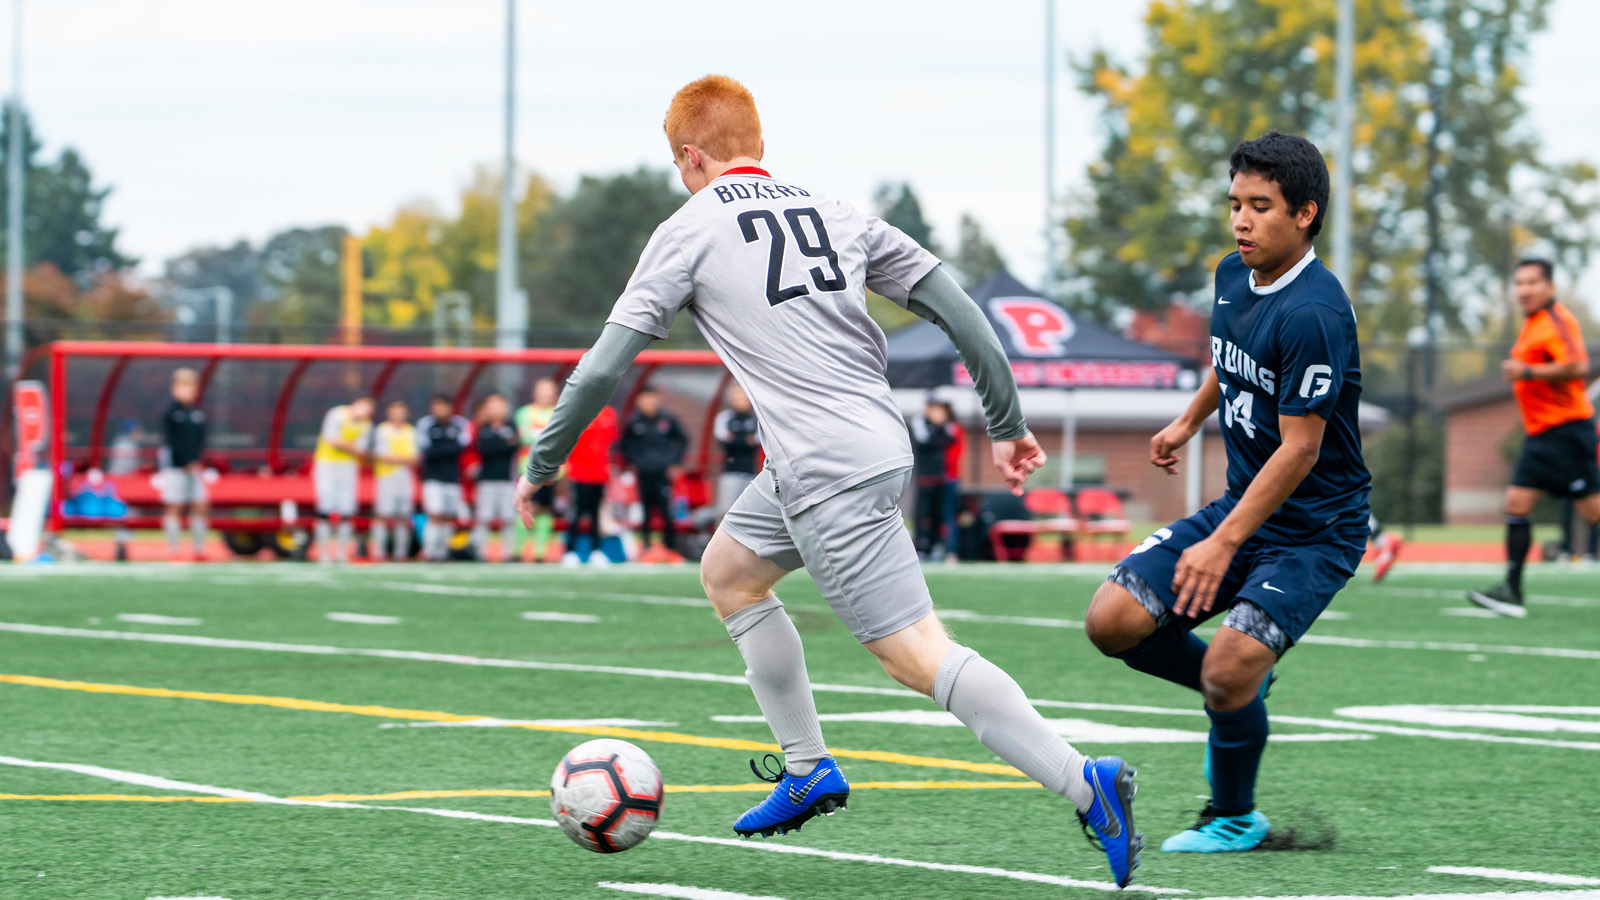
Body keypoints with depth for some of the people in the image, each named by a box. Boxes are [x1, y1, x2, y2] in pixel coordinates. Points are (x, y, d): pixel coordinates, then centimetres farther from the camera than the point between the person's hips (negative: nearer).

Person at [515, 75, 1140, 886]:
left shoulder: (689, 232, -1)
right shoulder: (836, 215, 14)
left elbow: (604, 366, -3)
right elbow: (953, 305, 9)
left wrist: (542, 464, 10)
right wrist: (1007, 422, 14)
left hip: (830, 477, -8)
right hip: (880, 446, 8)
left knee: (916, 655, -10)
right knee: (727, 573, 25)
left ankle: (1086, 784, -21)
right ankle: (808, 772, 28)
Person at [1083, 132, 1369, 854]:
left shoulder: (1313, 313, -24)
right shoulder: (1234, 275, 2)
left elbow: (1300, 447, -24)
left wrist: (1225, 543, -25)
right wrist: (1189, 421, 36)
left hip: (1313, 528, -8)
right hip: (1240, 507, 8)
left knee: (1228, 671, -23)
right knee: (1113, 622, -6)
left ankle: (1235, 818, 5)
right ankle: (1241, 691, 19)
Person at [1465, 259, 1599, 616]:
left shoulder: (1557, 320, -11)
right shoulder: (1531, 324, 18)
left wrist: (1528, 372, -23)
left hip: (1566, 430, -9)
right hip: (1541, 435, 9)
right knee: (1517, 503, -1)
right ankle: (1512, 590, -4)